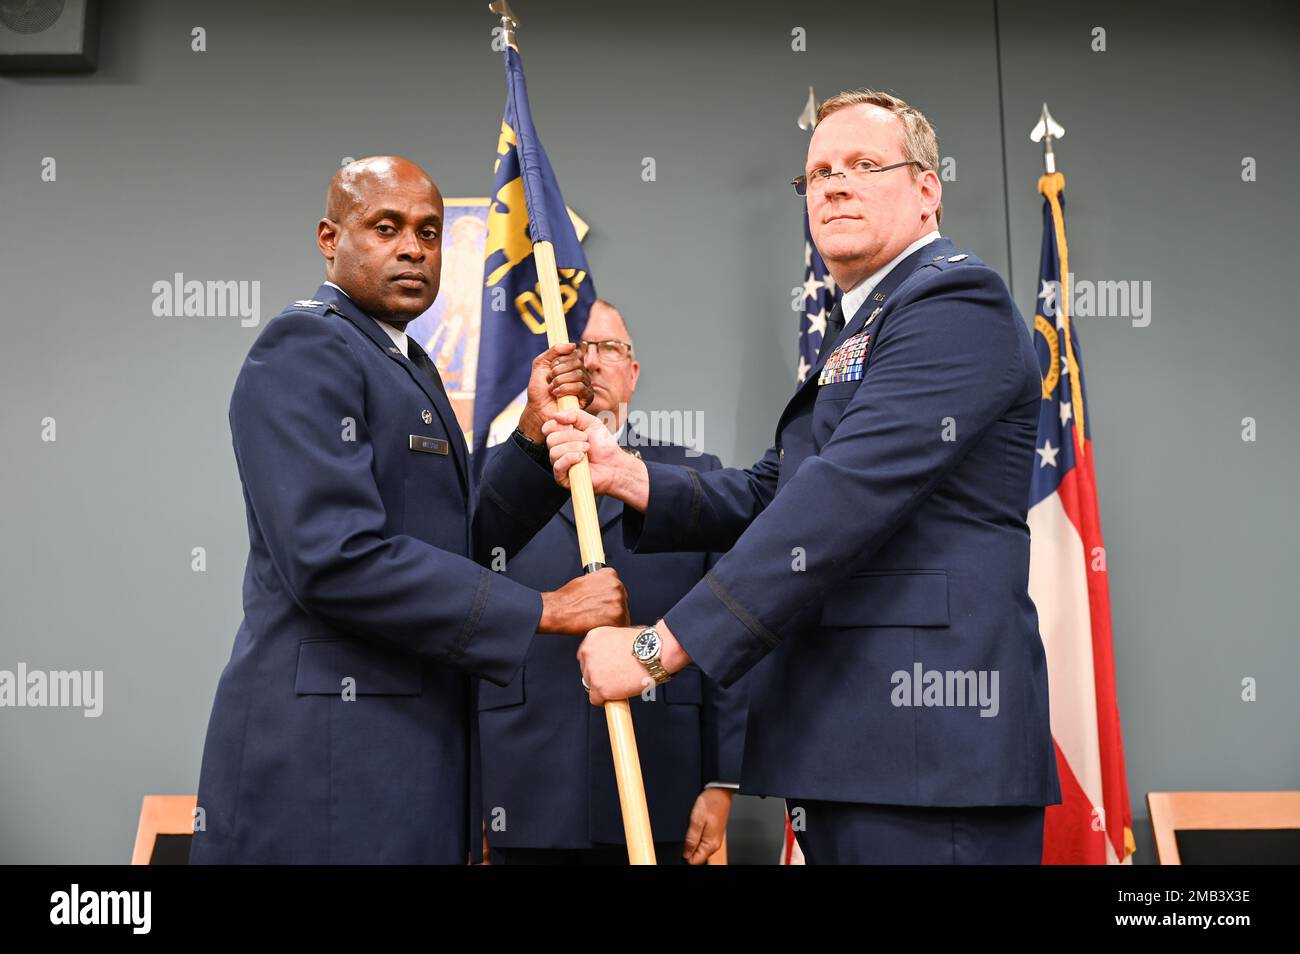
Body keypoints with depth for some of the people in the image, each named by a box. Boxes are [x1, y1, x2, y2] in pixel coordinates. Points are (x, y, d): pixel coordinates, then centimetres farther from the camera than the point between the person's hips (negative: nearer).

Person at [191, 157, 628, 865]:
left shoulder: (406, 365, 18)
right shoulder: (302, 349, -10)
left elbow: (468, 545, 13)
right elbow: (335, 558, -23)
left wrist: (537, 431, -1)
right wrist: (545, 610, -18)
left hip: (411, 742, 9)